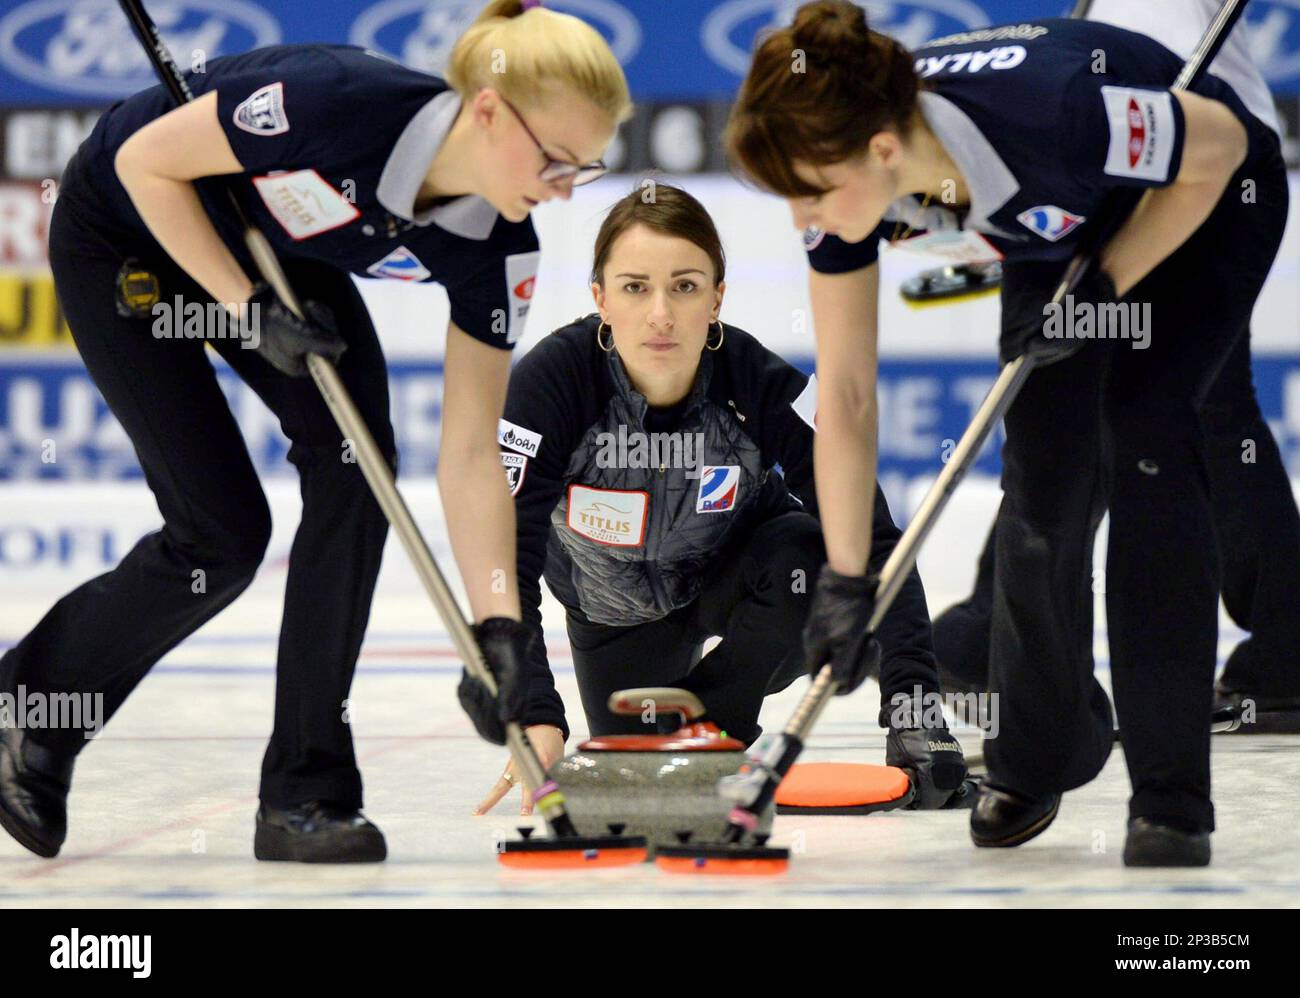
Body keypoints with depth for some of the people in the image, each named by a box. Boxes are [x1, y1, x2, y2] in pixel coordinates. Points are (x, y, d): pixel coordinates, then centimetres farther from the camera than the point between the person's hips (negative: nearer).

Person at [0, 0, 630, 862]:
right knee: (222, 536, -10)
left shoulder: (497, 250, -21)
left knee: (355, 458, -17)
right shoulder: (339, 102, -39)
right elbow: (146, 160, -24)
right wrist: (250, 310, -25)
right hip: (127, 232, -5)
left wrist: (499, 628, -25)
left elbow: (470, 456, -17)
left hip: (275, 251, 5)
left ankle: (308, 792, -7)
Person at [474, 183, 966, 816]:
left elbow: (874, 544, -34)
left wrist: (912, 701, -47)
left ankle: (716, 727, -4)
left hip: (735, 578, 0)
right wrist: (535, 718, -51)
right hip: (616, 611, 1)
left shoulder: (765, 389, -32)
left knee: (805, 559, -32)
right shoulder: (549, 383, -34)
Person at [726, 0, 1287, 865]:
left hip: (1203, 207, -5)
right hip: (1064, 232, 5)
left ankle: (1172, 800, -15)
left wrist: (1106, 286, -26)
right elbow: (845, 393, -17)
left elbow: (1220, 146, -24)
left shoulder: (1047, 113, -44)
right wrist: (846, 577, -19)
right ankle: (1041, 757, 22)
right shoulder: (842, 176, -26)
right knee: (1043, 478, -2)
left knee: (1144, 438, -20)